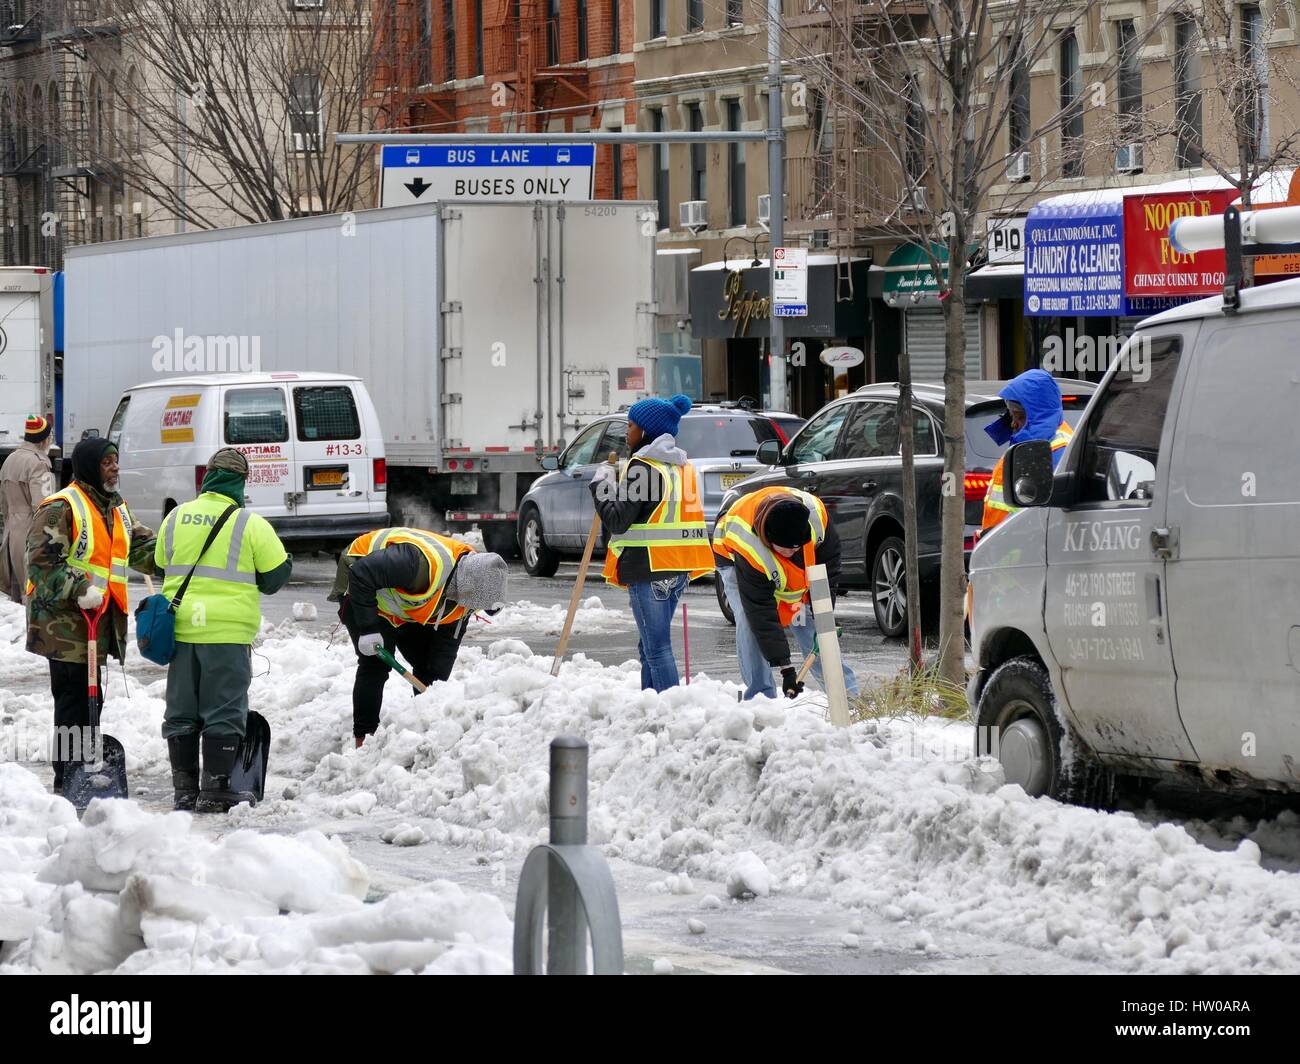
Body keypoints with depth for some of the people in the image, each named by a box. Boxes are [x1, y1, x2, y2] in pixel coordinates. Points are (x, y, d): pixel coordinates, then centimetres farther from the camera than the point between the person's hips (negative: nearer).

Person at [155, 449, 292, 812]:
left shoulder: (175, 518, 5)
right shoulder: (250, 524, -7)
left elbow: (161, 565, 16)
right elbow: (277, 573, -1)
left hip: (180, 628, 4)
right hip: (228, 631, -4)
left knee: (181, 711, 11)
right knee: (224, 713, 1)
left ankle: (184, 789, 14)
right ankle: (215, 790, -1)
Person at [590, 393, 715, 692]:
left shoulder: (643, 466, -12)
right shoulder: (683, 466, 15)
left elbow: (618, 520, -15)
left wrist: (600, 486, -1)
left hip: (649, 568, -9)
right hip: (678, 568, 9)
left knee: (656, 648, -8)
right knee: (650, 646, 17)